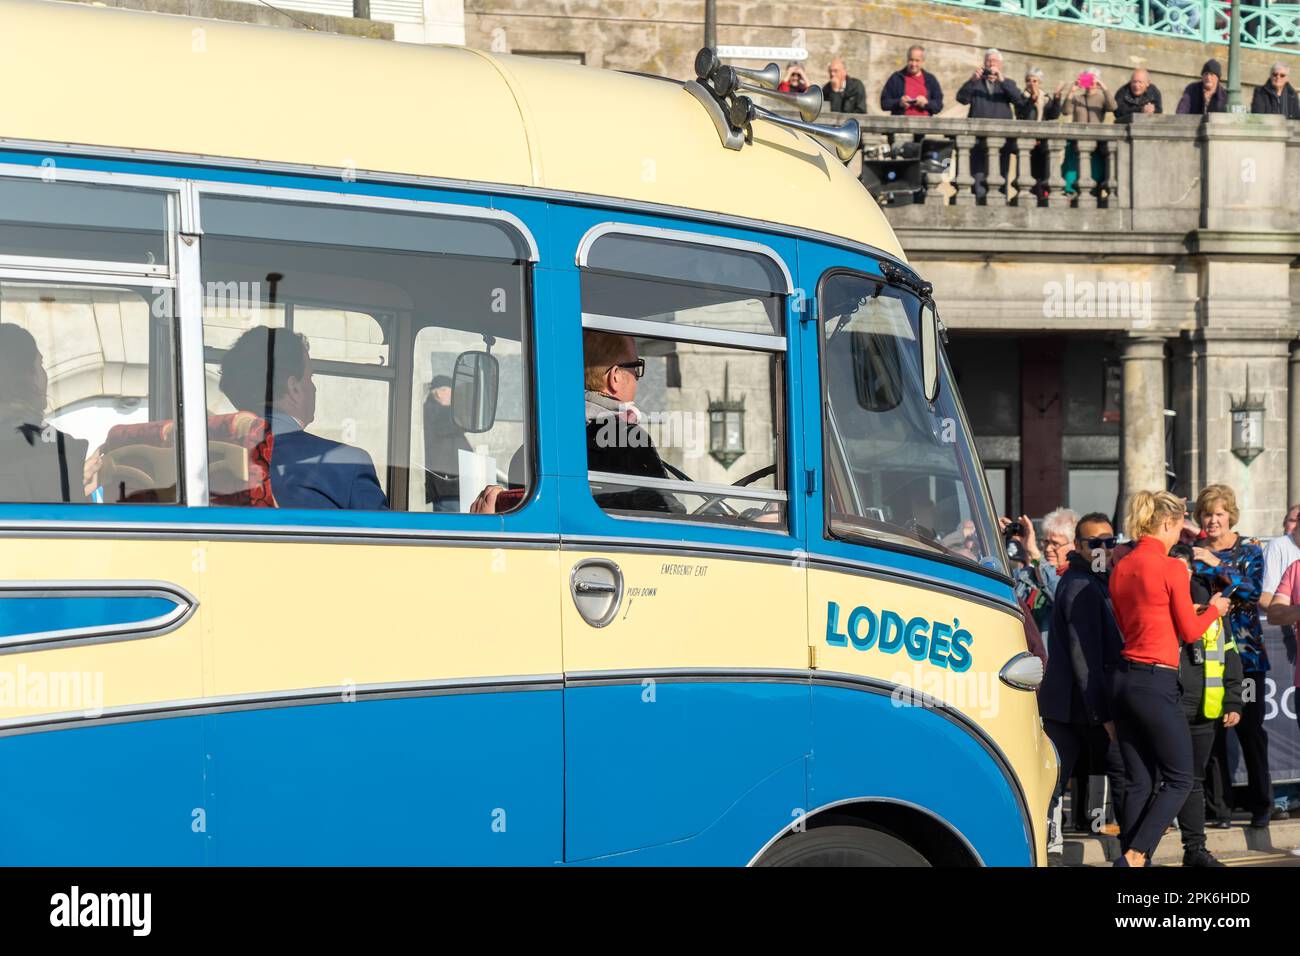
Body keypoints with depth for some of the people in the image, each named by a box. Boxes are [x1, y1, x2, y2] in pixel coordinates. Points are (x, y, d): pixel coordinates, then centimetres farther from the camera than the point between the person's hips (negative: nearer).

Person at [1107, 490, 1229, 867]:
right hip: (1156, 682, -7)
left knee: (1138, 781, 10)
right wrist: (1213, 609, 14)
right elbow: (1189, 632, -5)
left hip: (1124, 678, 7)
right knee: (1179, 780, 3)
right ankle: (1134, 855, -8)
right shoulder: (1171, 568, -11)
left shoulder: (1121, 569, 10)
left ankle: (1130, 857, 9)